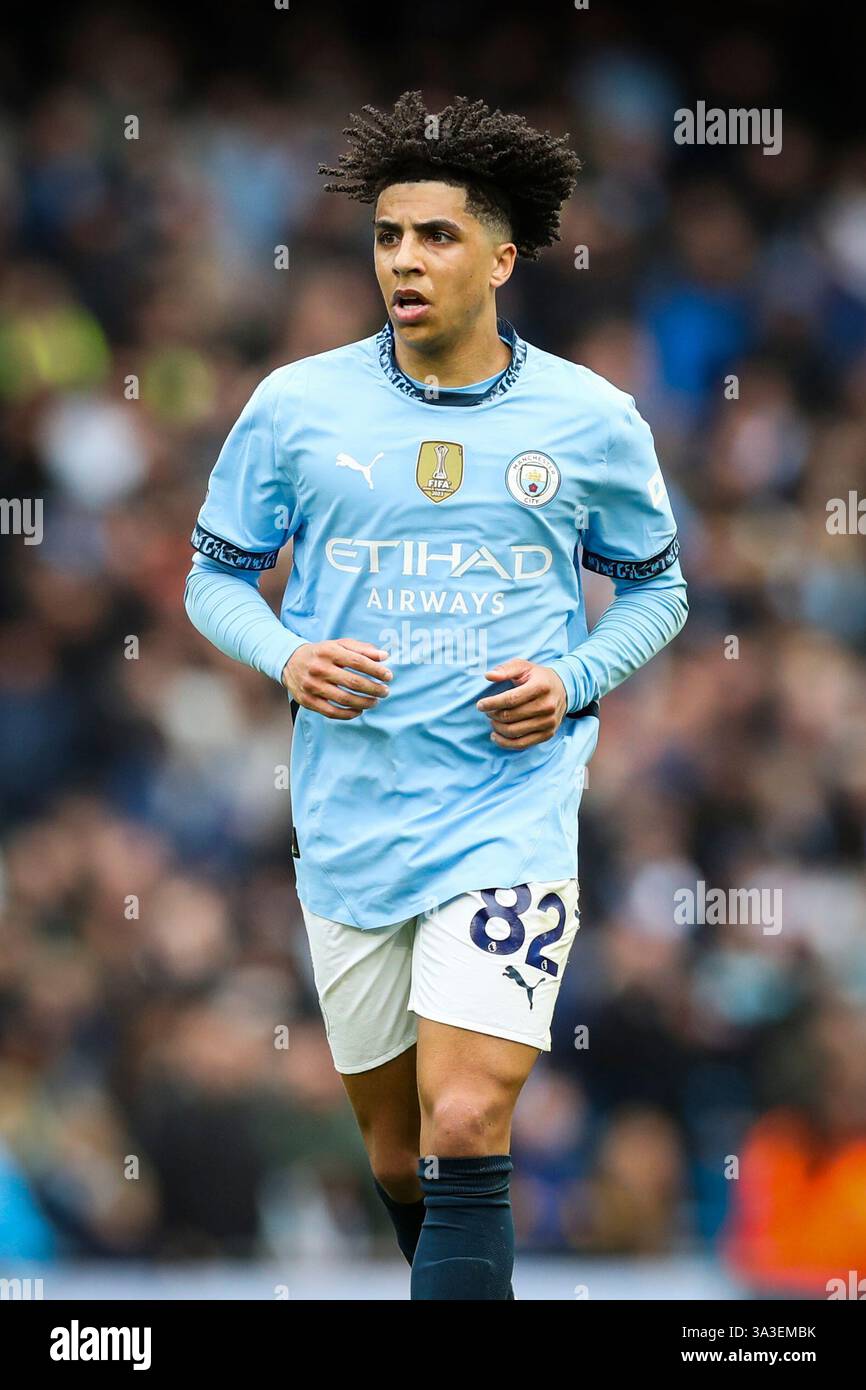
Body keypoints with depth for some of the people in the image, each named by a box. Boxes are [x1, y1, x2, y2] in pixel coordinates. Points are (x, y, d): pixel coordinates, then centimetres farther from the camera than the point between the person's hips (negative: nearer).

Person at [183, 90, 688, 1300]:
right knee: (395, 1150, 13)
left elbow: (656, 588, 13)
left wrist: (575, 682, -6)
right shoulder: (296, 407, 1)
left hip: (511, 820, -2)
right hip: (348, 825, 3)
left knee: (465, 1137, -17)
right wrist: (287, 657, -10)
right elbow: (216, 574, 10)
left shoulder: (592, 420, 0)